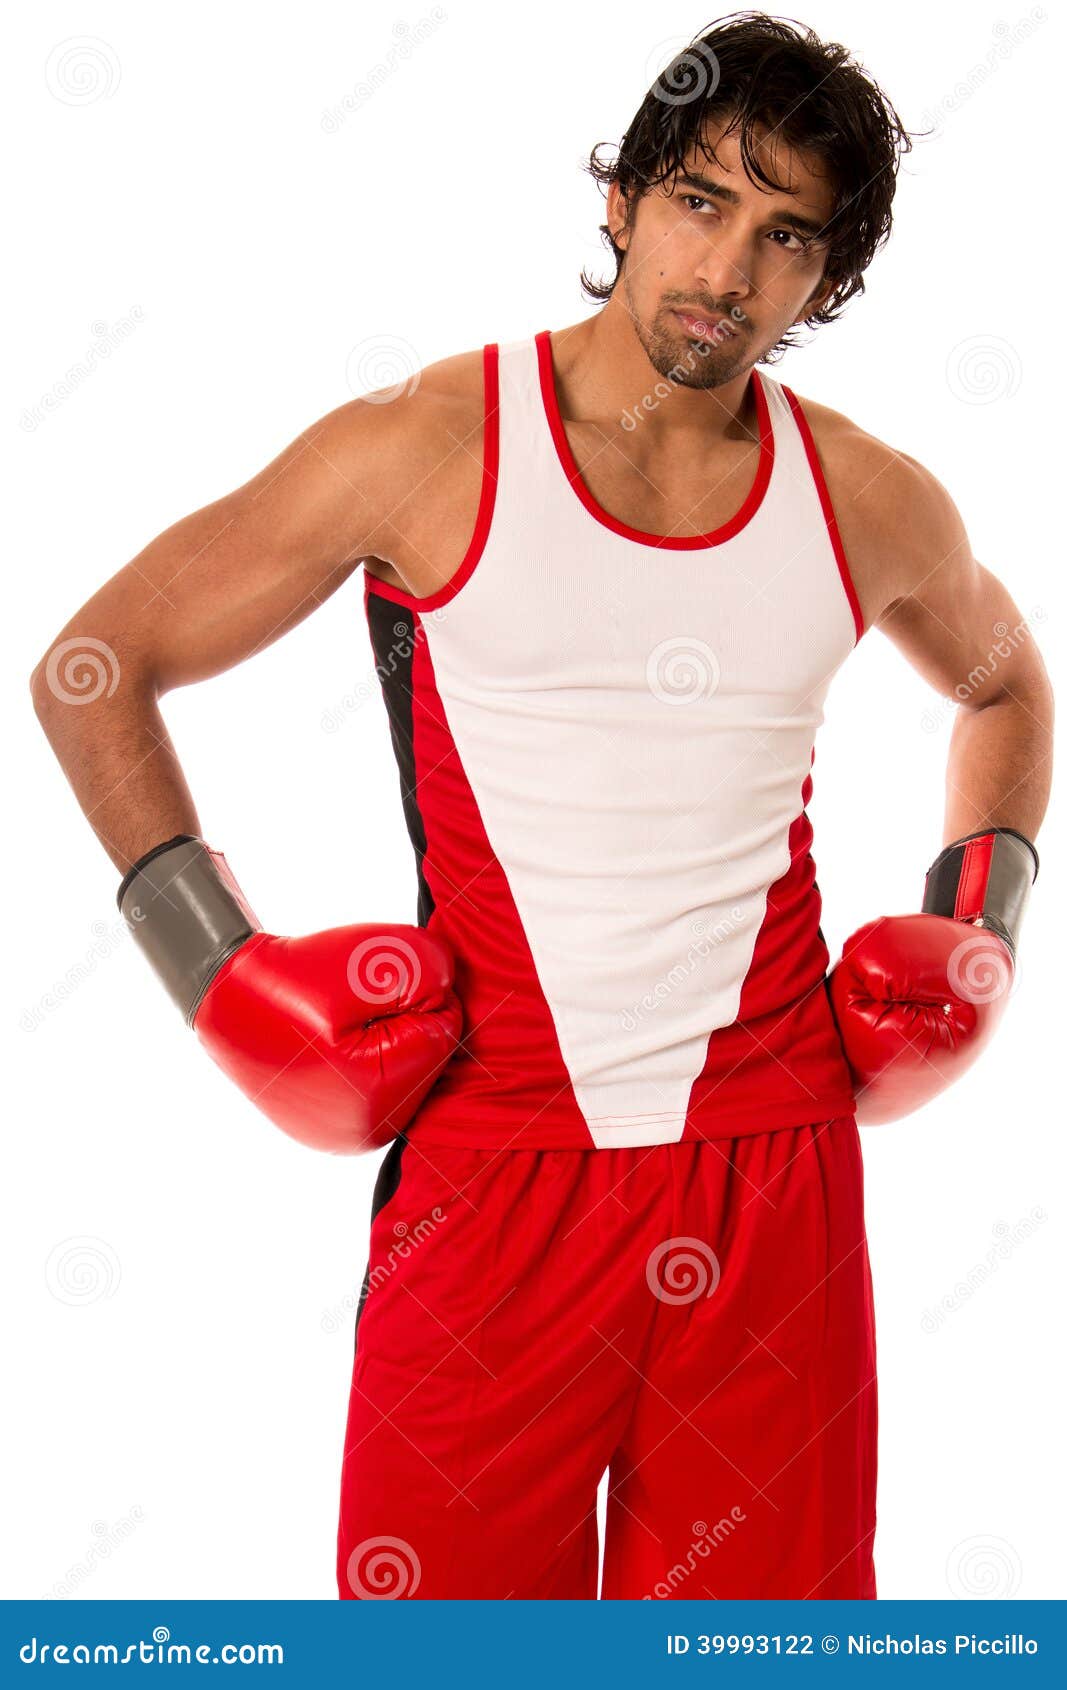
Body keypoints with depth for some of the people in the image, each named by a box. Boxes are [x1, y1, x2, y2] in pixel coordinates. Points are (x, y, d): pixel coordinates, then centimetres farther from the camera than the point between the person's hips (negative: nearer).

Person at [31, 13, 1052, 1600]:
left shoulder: (871, 503, 5)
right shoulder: (427, 451, -5)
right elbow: (94, 670, 1)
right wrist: (218, 966, -4)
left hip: (774, 1169, 3)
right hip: (495, 1166, -2)